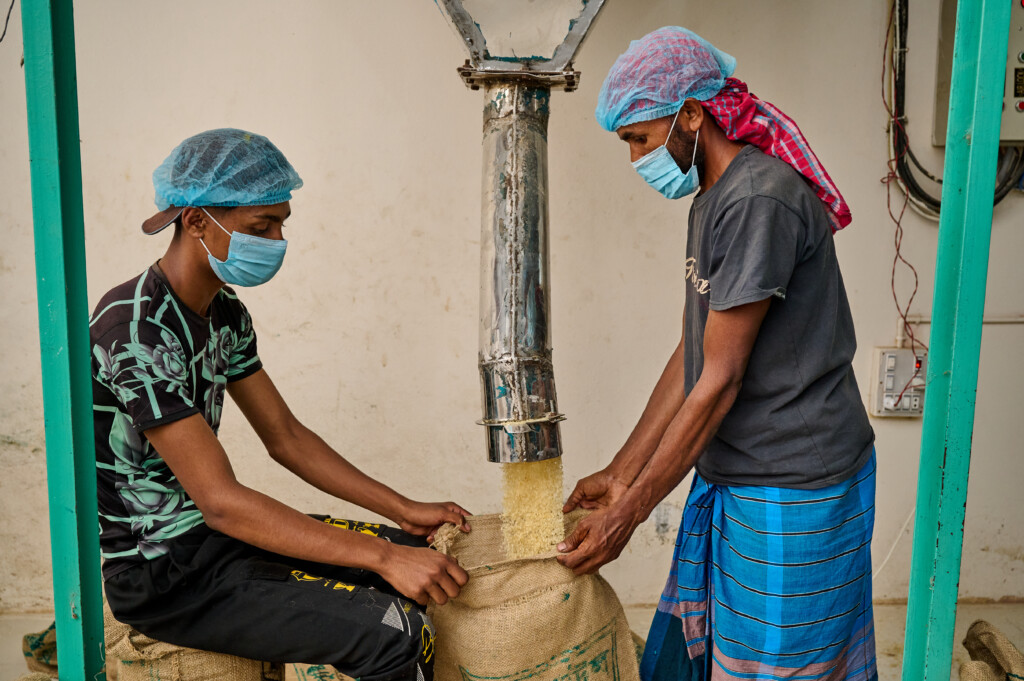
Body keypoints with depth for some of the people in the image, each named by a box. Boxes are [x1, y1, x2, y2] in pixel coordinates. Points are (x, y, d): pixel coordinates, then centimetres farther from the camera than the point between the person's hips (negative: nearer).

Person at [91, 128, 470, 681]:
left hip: (213, 531, 9)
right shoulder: (135, 329, -24)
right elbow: (220, 501, -28)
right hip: (161, 572, -9)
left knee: (422, 553, 9)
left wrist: (405, 511, 2)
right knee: (397, 634, -23)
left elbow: (286, 437, 9)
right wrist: (381, 557, -29)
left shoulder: (224, 313, 6)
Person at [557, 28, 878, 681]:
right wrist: (620, 473, 9)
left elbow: (719, 382, -21)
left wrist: (629, 512, -14)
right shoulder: (711, 200, 11)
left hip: (790, 489, -9)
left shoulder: (759, 200, -20)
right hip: (735, 476, 9)